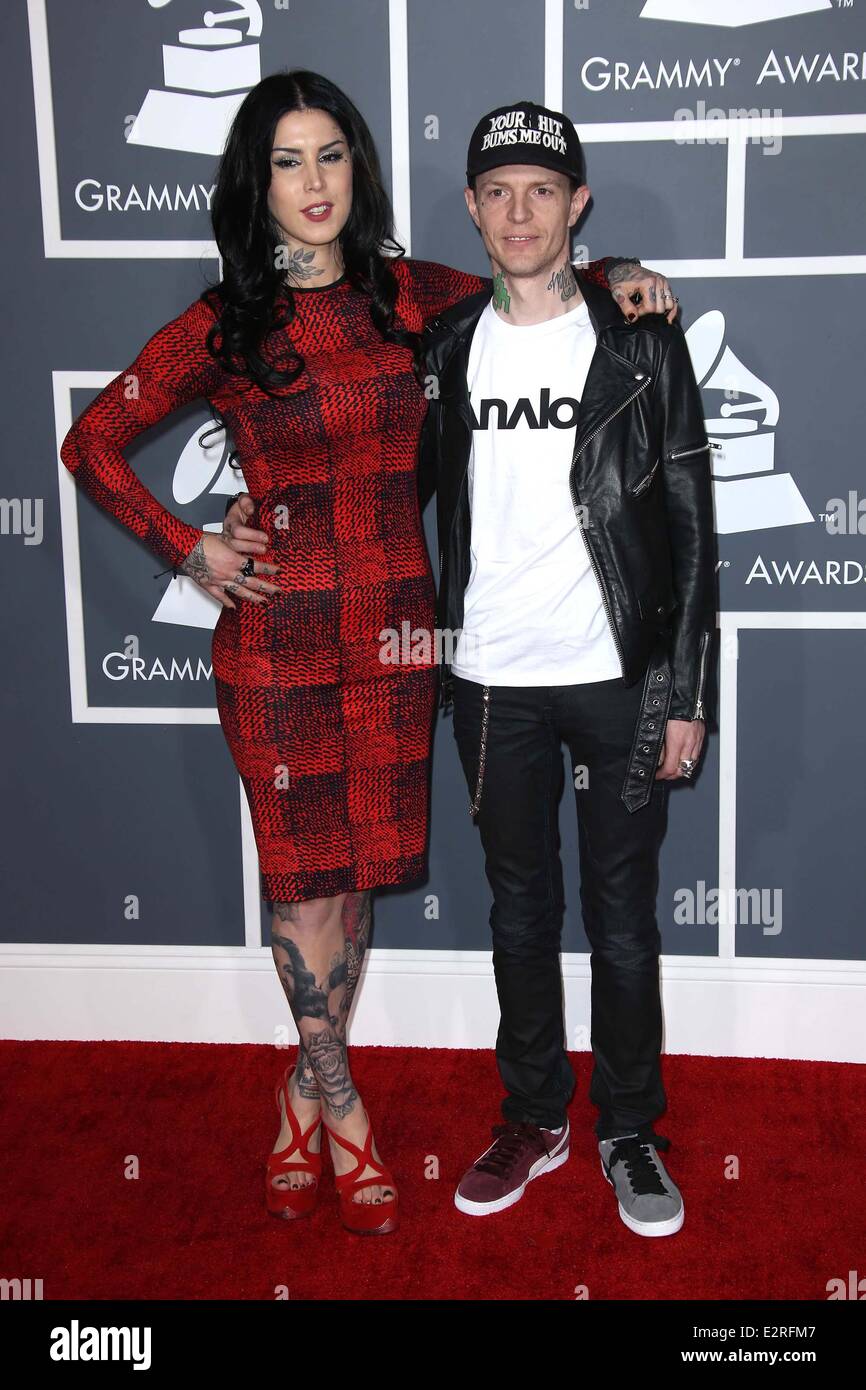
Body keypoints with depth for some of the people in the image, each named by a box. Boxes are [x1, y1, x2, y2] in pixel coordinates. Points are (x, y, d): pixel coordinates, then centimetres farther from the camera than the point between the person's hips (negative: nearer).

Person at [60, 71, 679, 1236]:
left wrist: (610, 276, 4)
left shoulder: (405, 297, 5)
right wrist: (189, 550, -2)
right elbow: (92, 442, 5)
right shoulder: (224, 325, -3)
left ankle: (305, 1089, 31)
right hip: (280, 636, -3)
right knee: (306, 880, 4)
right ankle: (340, 1109, 24)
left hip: (396, 631, 3)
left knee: (361, 872, 11)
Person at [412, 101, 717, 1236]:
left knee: (623, 916, 7)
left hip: (620, 678, -2)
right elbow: (420, 499, 12)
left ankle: (630, 1131, 25)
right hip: (493, 683, 3)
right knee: (520, 907, 14)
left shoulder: (641, 343, -3)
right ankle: (535, 1118, 30)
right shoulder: (447, 347, 5)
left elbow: (691, 528, -3)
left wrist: (686, 693, -7)